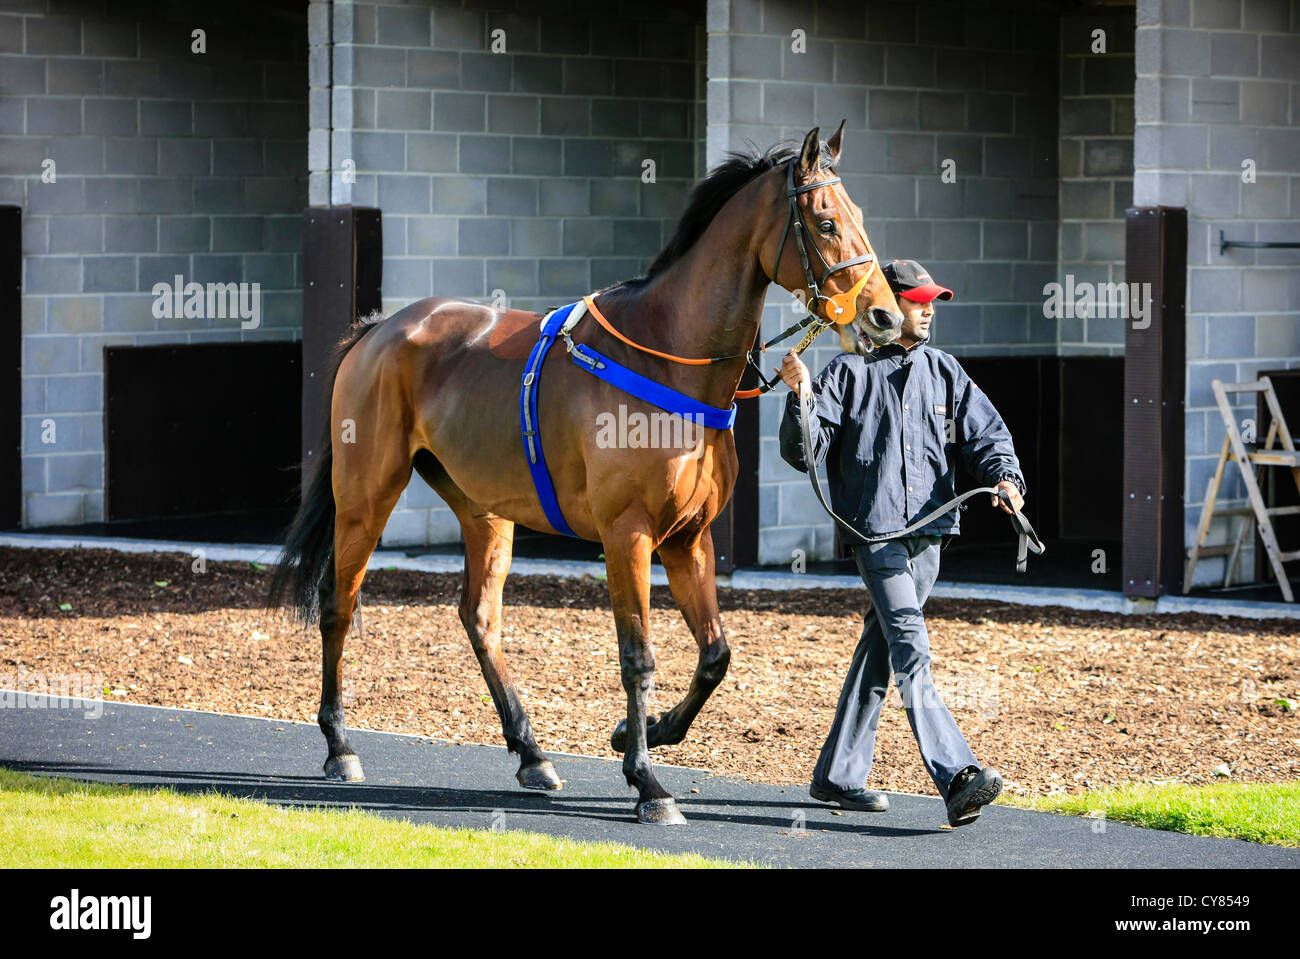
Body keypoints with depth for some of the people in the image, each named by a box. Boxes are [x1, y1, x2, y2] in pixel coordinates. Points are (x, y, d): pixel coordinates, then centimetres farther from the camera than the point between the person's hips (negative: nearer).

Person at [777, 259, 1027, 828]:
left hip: (928, 533, 6)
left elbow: (985, 431, 7)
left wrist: (1003, 475, -13)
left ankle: (839, 775, 24)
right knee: (910, 649, -16)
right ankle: (957, 779, -28)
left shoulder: (944, 373, 13)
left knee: (880, 651, 13)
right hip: (874, 531, -6)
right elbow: (804, 454, -5)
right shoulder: (849, 373, -1)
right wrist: (799, 396, -22)